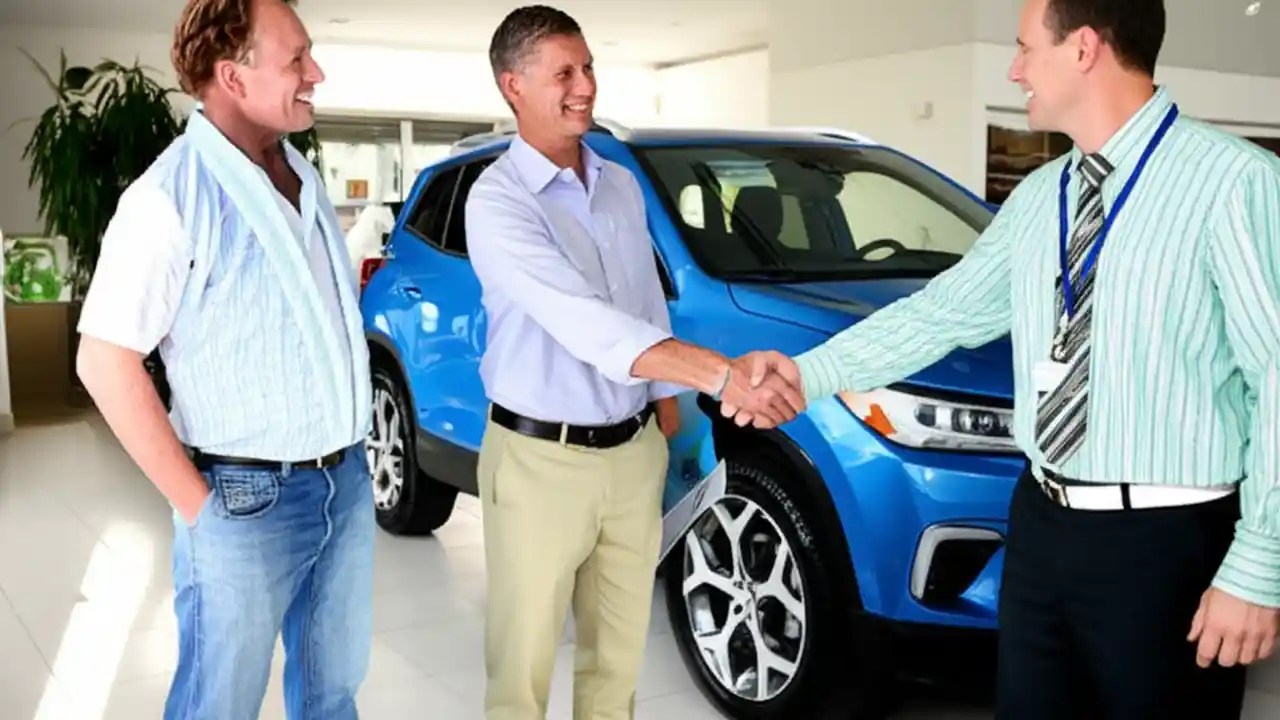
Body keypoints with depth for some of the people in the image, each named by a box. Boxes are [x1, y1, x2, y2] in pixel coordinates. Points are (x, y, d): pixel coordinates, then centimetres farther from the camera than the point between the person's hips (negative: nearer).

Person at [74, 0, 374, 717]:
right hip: (248, 499, -7)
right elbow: (105, 362, -16)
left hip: (347, 481, 7)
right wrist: (196, 503, -15)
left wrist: (353, 457, 11)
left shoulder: (305, 180, 8)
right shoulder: (171, 196, -16)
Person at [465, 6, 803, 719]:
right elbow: (585, 324, -29)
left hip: (634, 451, 6)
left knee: (620, 649, 17)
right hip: (541, 459, -6)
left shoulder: (622, 185, 7)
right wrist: (724, 375, -37)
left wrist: (667, 402, 14)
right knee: (525, 655, 6)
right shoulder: (498, 200, -17)